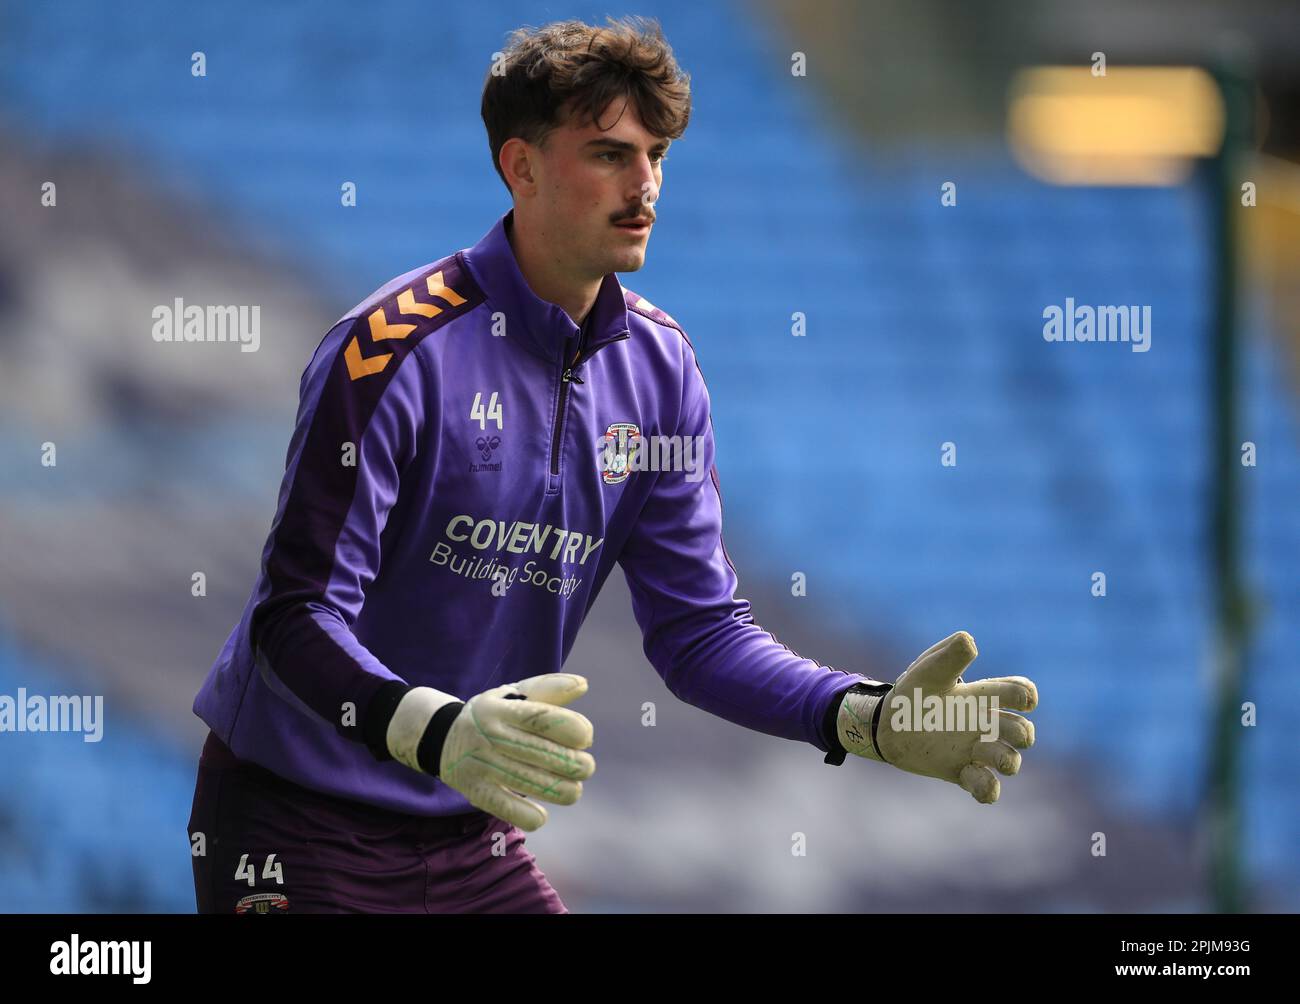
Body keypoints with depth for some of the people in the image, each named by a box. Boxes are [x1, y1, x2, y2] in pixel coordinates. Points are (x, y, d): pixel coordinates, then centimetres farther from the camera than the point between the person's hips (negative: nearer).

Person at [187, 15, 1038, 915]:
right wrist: (438, 731, -41)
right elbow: (297, 616, -22)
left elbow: (697, 628, 2)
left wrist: (870, 720, -15)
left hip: (476, 839, 6)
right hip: (303, 831, -6)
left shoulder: (659, 369, 1)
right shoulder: (398, 349, -18)